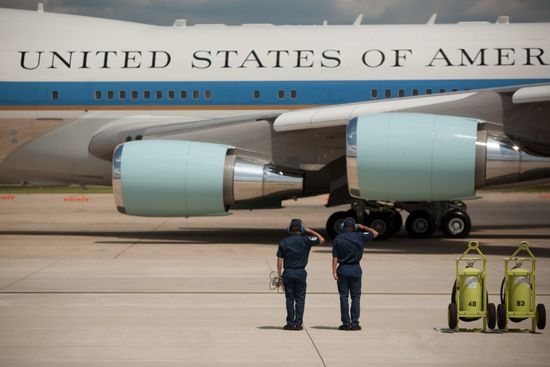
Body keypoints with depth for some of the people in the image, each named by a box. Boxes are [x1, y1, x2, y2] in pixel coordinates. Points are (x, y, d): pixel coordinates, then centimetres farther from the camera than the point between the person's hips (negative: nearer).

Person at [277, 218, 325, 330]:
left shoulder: (283, 242, -1)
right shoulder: (305, 240, -4)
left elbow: (279, 260, -1)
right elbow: (321, 239, 8)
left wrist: (279, 275, 5)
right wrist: (309, 231, 11)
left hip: (288, 273, 1)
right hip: (301, 273, -1)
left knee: (289, 298, 6)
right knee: (300, 299, 5)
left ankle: (290, 323, 5)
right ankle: (298, 323, 2)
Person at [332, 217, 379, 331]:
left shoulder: (338, 239, -1)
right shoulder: (360, 237, -2)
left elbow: (335, 257, -5)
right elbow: (375, 233, 12)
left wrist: (334, 271, -5)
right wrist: (363, 227, 20)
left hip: (343, 269, 0)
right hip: (355, 270, 0)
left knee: (344, 297, 3)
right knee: (356, 297, 5)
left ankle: (346, 323, 2)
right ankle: (354, 323, 0)